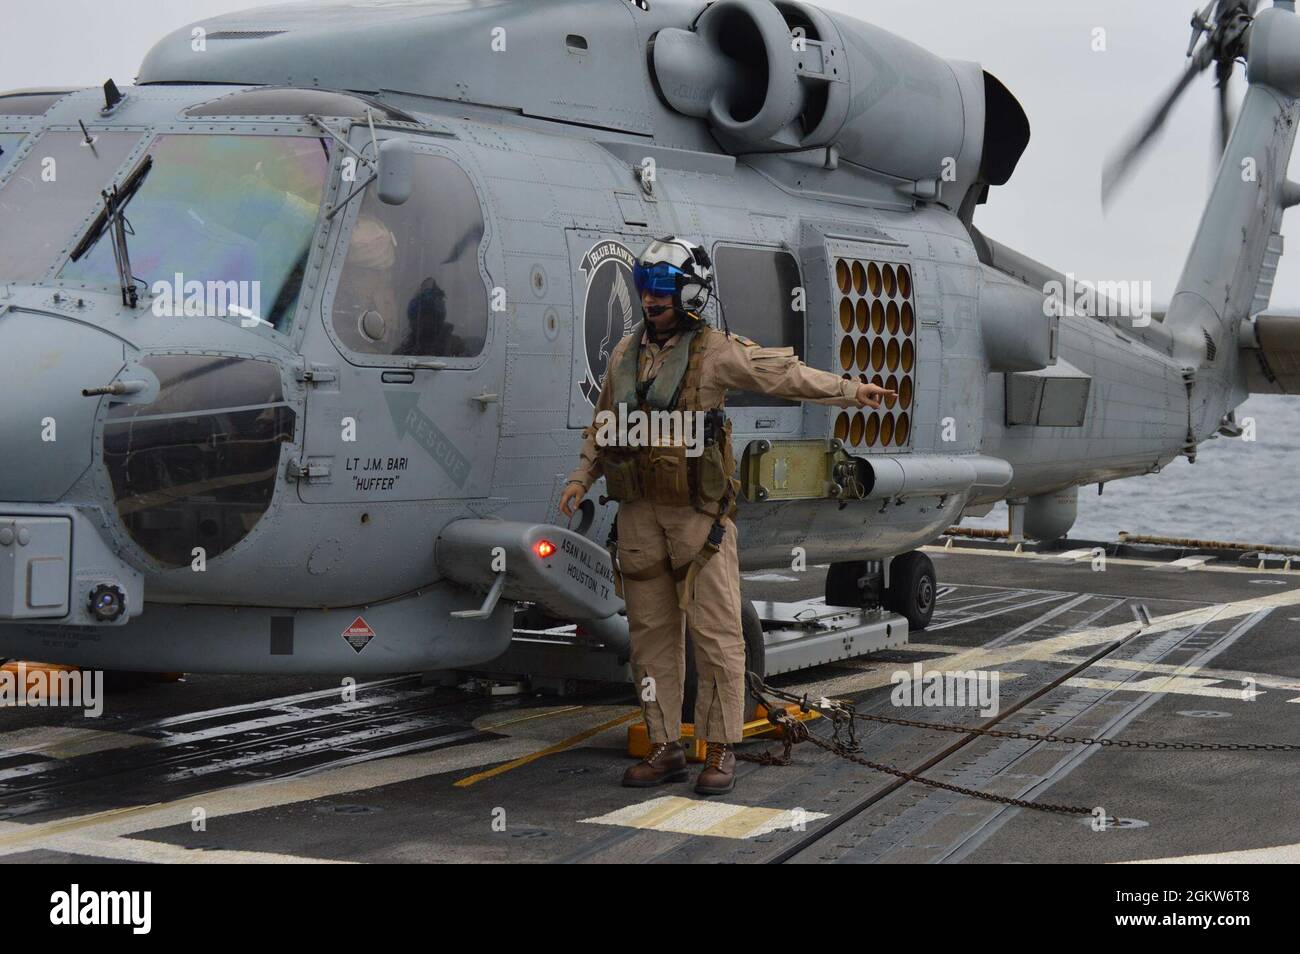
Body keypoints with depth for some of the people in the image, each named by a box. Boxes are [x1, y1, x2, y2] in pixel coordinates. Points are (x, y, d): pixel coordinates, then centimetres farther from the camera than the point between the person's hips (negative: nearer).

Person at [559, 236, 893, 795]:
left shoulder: (714, 352, -5)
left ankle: (720, 751, 5)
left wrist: (848, 391, -25)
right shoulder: (626, 353, 11)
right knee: (652, 633, 8)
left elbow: (784, 374, -13)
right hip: (639, 513, 5)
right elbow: (603, 425, 21)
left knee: (716, 633, -3)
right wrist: (581, 479, 10)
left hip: (699, 513, -5)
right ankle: (666, 748, 16)